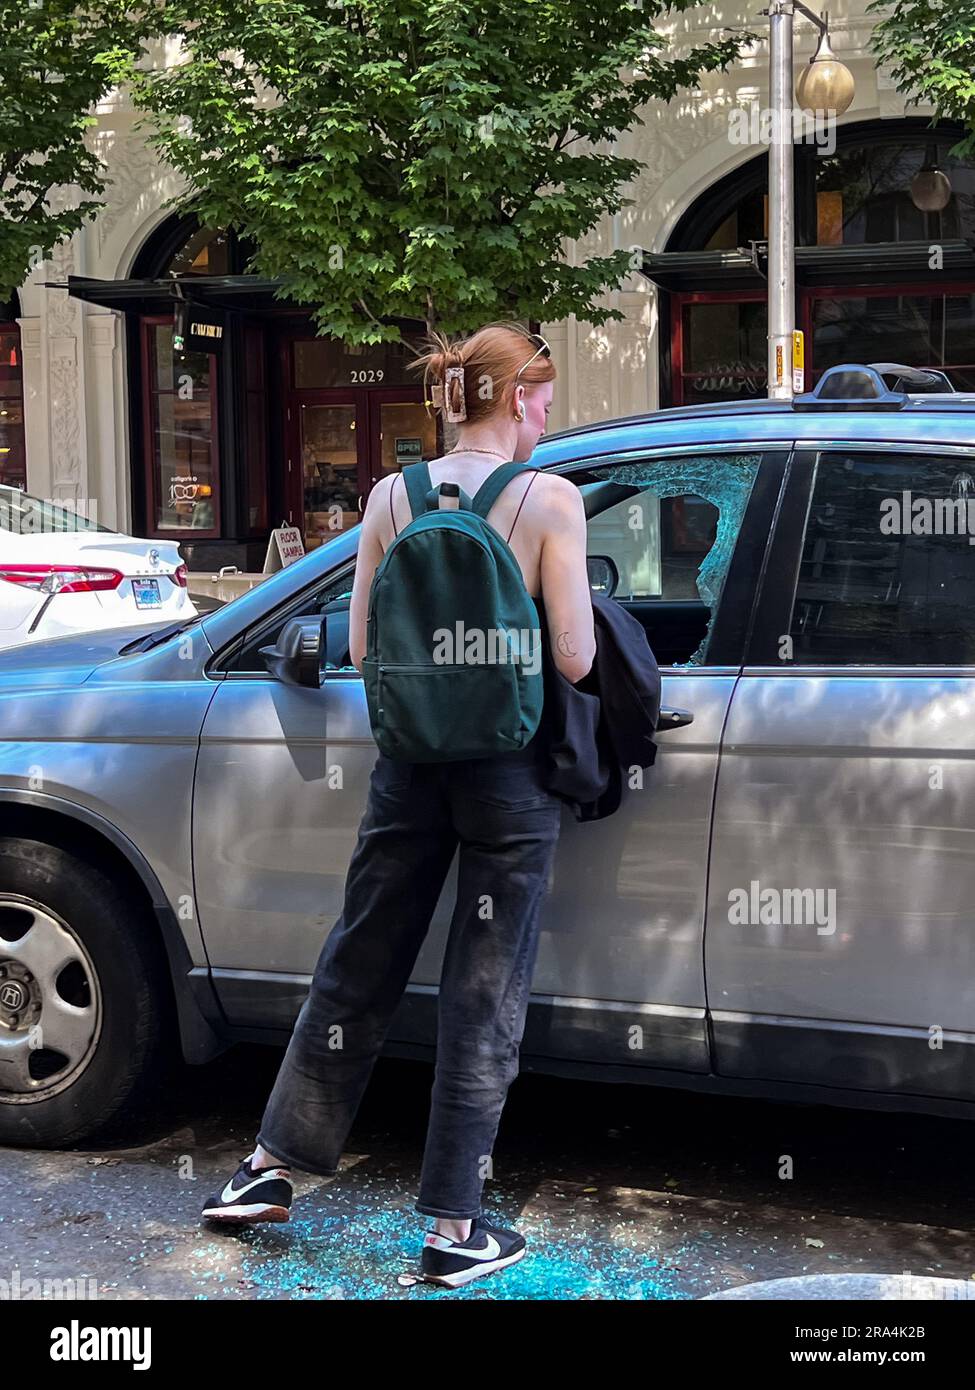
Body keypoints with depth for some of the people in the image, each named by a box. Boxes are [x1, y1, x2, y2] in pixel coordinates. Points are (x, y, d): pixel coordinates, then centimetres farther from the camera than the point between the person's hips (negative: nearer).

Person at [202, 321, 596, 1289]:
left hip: (409, 765, 4)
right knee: (484, 992, 6)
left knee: (357, 967, 18)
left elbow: (361, 647, 2)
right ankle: (454, 1228, 13)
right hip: (509, 772, -4)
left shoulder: (392, 497, 1)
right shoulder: (551, 501, -11)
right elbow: (573, 658, -12)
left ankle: (271, 1166, 28)